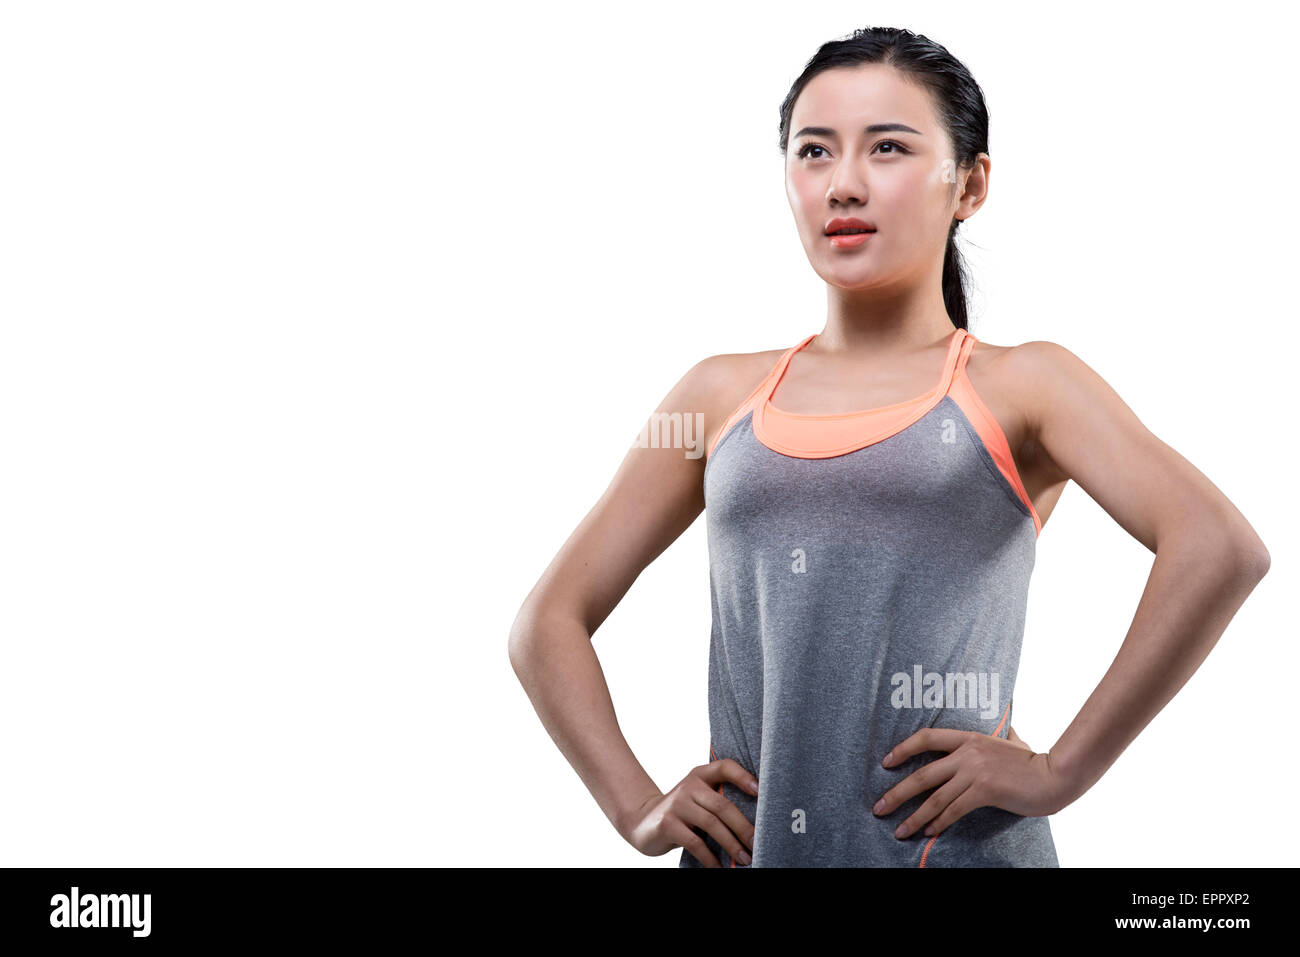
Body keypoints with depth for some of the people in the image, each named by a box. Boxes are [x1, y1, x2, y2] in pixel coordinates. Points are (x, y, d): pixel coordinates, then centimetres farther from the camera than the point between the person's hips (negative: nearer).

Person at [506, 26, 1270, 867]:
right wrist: (639, 809, 2)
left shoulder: (1017, 387, 1)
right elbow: (551, 621, 13)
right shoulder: (722, 395, 11)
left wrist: (1062, 772, -16)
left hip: (955, 844, -3)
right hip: (742, 849, 3)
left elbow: (1223, 550, -14)